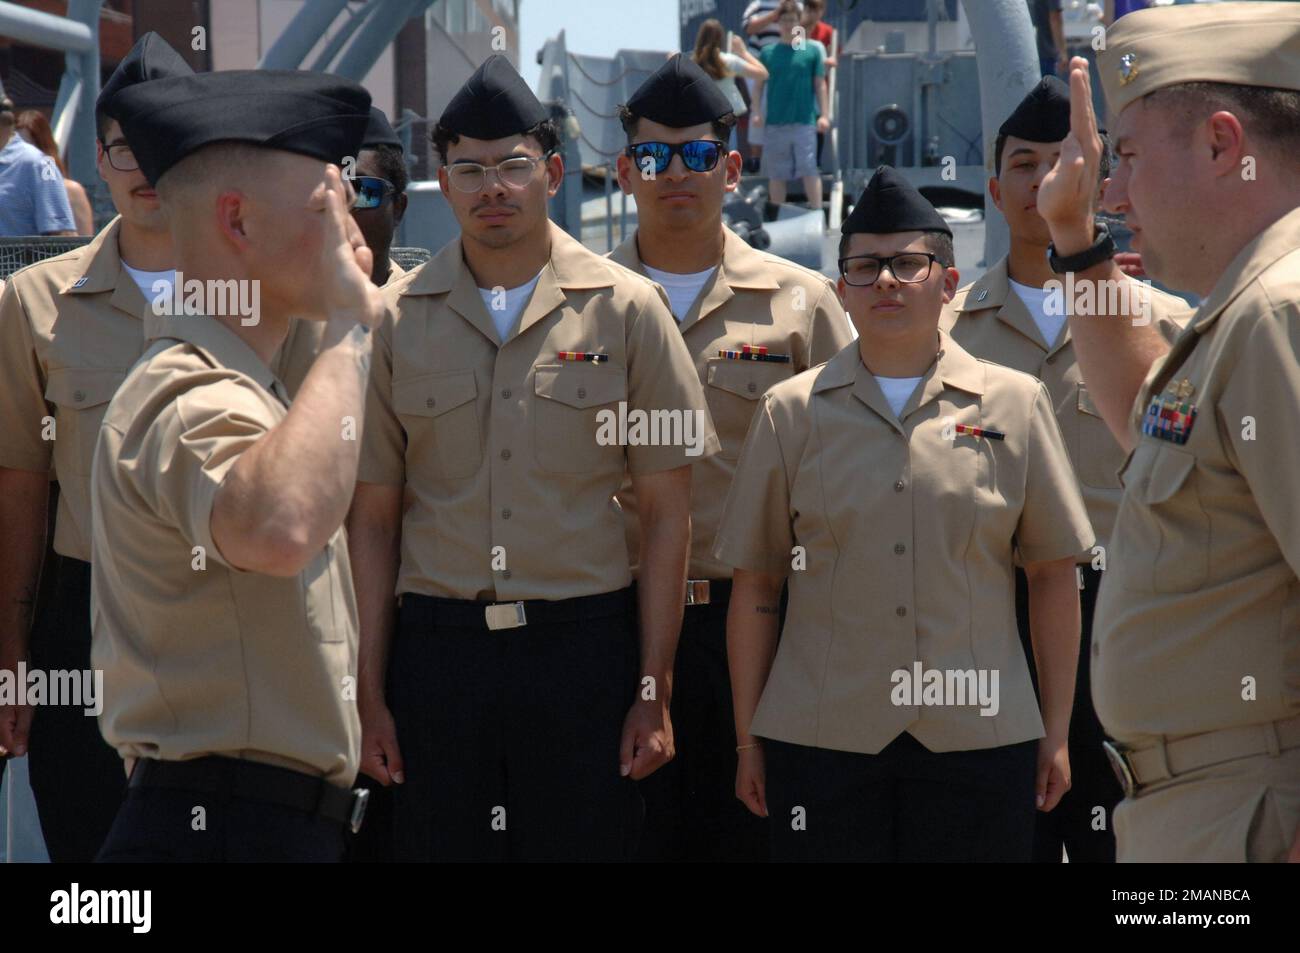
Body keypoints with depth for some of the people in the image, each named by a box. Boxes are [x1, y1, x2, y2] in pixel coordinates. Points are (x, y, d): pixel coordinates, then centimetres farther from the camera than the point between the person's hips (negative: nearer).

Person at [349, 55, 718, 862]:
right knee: (439, 845, 5)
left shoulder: (627, 310, 1)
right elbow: (373, 518, 7)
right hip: (438, 646, 1)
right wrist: (371, 691, 2)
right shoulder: (397, 319, 5)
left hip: (584, 644, -1)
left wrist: (654, 690, -3)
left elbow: (666, 513, 2)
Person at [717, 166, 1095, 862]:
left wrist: (1057, 733, 5)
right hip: (821, 741, 0)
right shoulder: (792, 412, 7)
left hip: (978, 735, 0)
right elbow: (754, 585, 8)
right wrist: (748, 740, 5)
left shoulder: (1014, 403, 7)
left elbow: (1053, 575, 8)